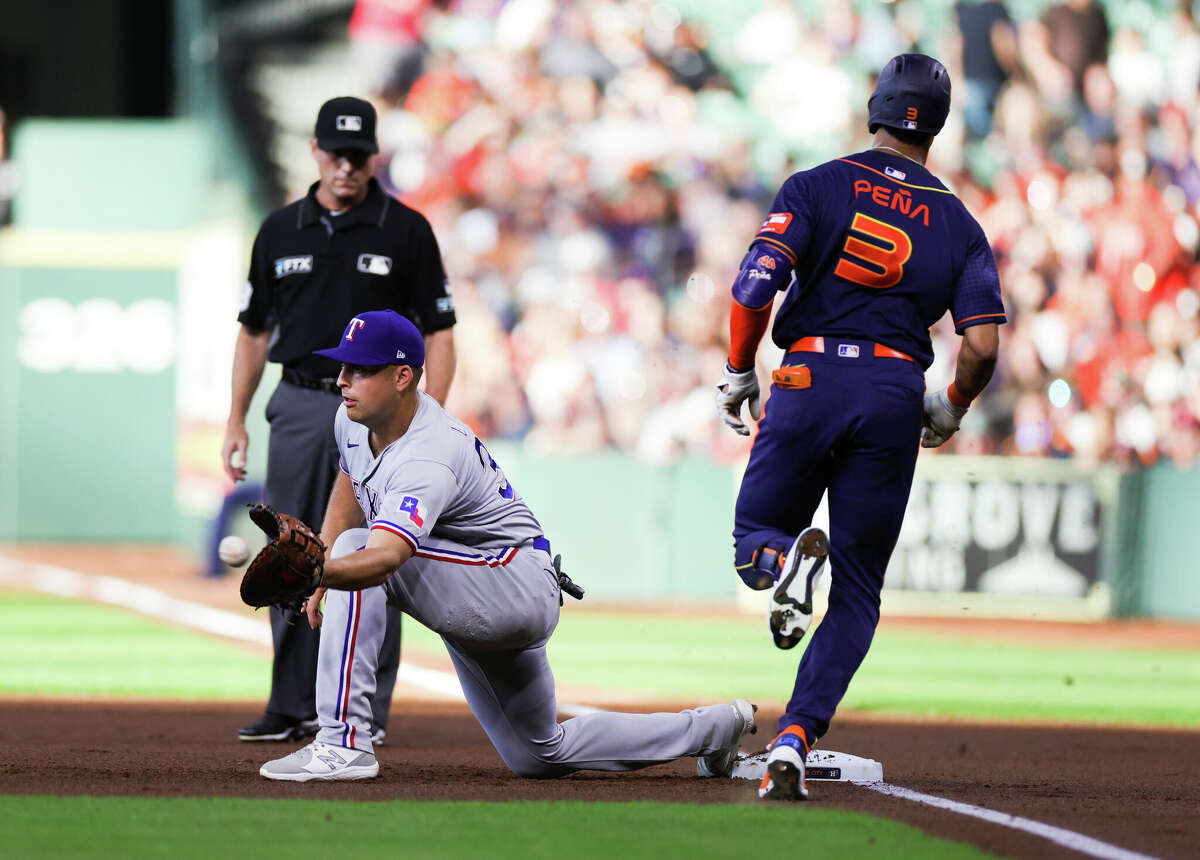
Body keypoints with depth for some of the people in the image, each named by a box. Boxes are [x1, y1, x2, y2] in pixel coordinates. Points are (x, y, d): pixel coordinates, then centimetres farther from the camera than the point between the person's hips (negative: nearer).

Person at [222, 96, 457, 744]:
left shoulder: (406, 231, 0)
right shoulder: (281, 230, 9)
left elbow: (439, 332, -1)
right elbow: (254, 330, 15)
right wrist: (237, 419, 8)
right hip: (298, 409, 3)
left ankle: (366, 709, 2)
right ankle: (293, 708, 11)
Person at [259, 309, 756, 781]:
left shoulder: (428, 460, -33)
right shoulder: (353, 419, -5)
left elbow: (386, 556, -50)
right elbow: (350, 487, 18)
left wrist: (321, 569, -69)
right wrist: (319, 573, 4)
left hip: (518, 582, -10)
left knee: (355, 548, -29)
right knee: (539, 757, 20)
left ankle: (343, 743, -32)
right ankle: (710, 728, 33)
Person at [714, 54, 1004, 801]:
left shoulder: (819, 187, 4)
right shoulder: (959, 224, 9)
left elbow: (756, 283, -9)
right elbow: (983, 347, 0)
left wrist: (739, 373, 4)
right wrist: (951, 410, 19)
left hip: (810, 378, -1)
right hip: (896, 393, 1)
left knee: (753, 541, 17)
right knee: (857, 591, 8)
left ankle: (786, 557, -22)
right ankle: (794, 740, -9)